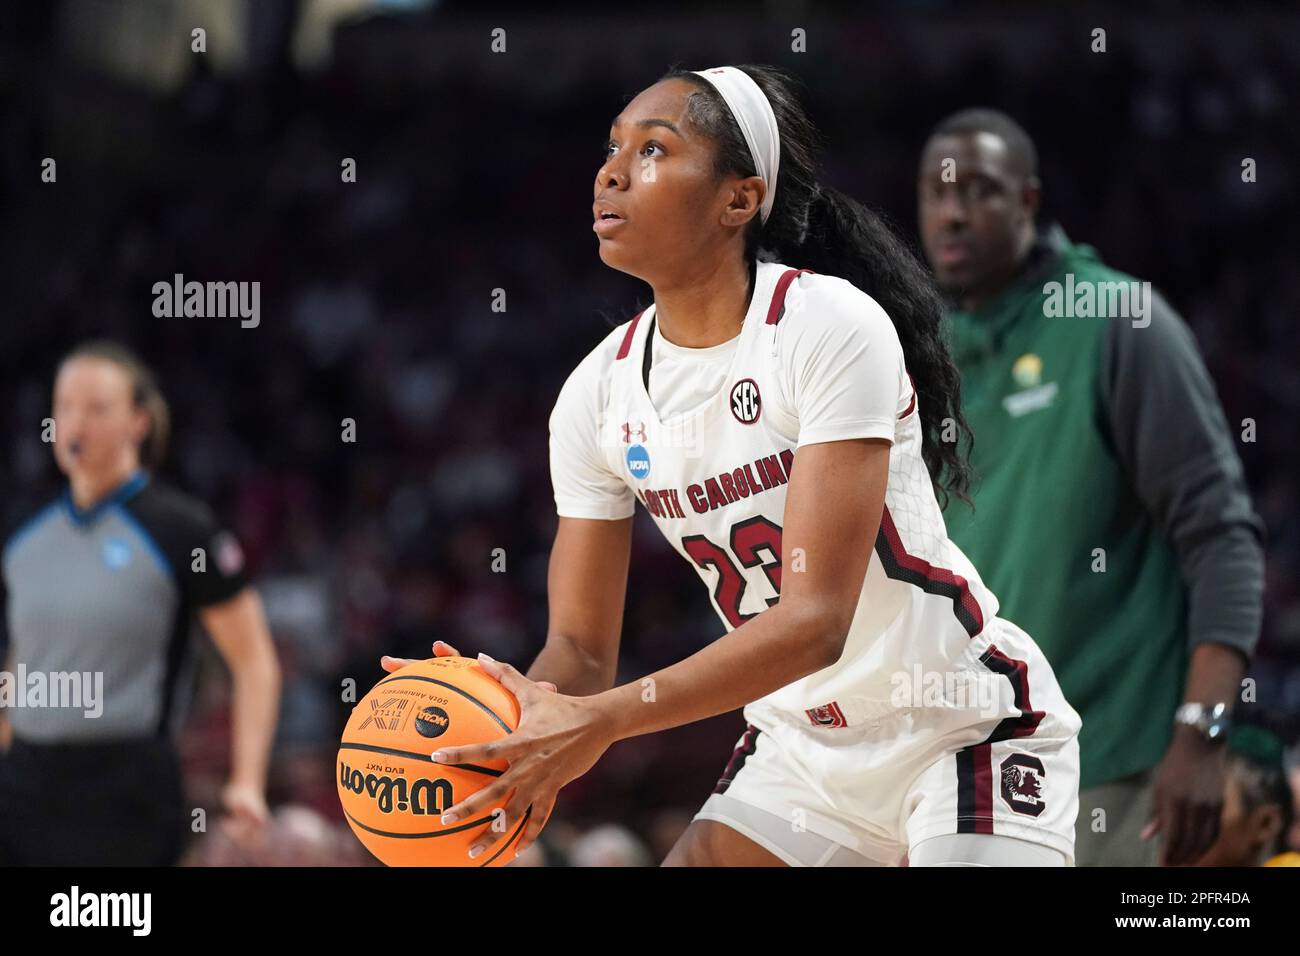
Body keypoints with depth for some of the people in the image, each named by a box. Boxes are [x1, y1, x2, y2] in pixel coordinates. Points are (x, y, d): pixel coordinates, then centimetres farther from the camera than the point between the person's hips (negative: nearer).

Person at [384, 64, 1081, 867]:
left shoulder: (830, 326, -20)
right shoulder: (598, 394, -2)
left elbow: (816, 619, -27)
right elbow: (581, 648, 0)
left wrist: (603, 720, -36)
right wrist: (524, 712, -24)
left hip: (969, 729, -6)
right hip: (804, 748, 6)